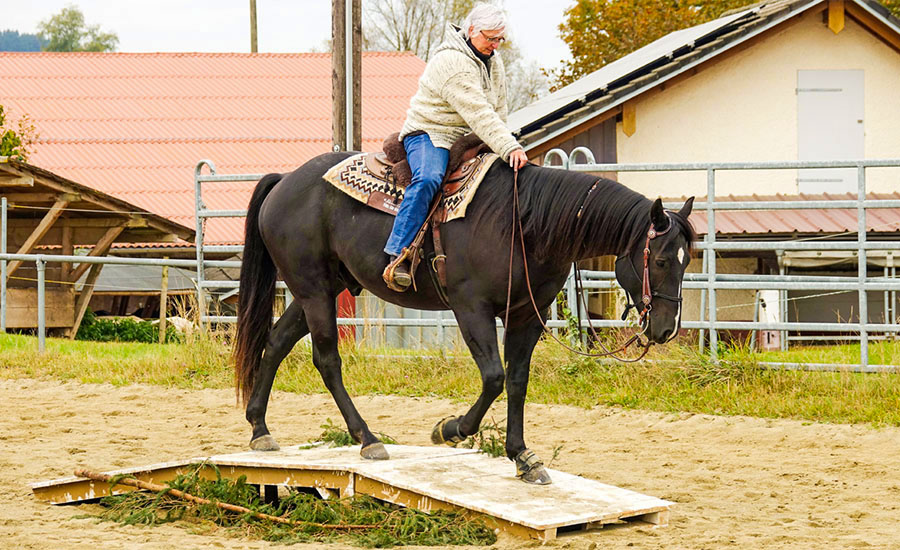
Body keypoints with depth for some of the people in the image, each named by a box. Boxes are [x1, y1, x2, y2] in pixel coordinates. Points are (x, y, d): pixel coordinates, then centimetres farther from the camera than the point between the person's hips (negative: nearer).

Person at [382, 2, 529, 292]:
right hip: (429, 134, -9)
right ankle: (397, 256, -39)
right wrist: (509, 148, -36)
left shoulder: (492, 60, 9)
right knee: (427, 179, -36)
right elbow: (479, 115, -31)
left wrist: (504, 145, 6)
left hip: (469, 139, 9)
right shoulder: (452, 62, -22)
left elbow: (499, 109, 16)